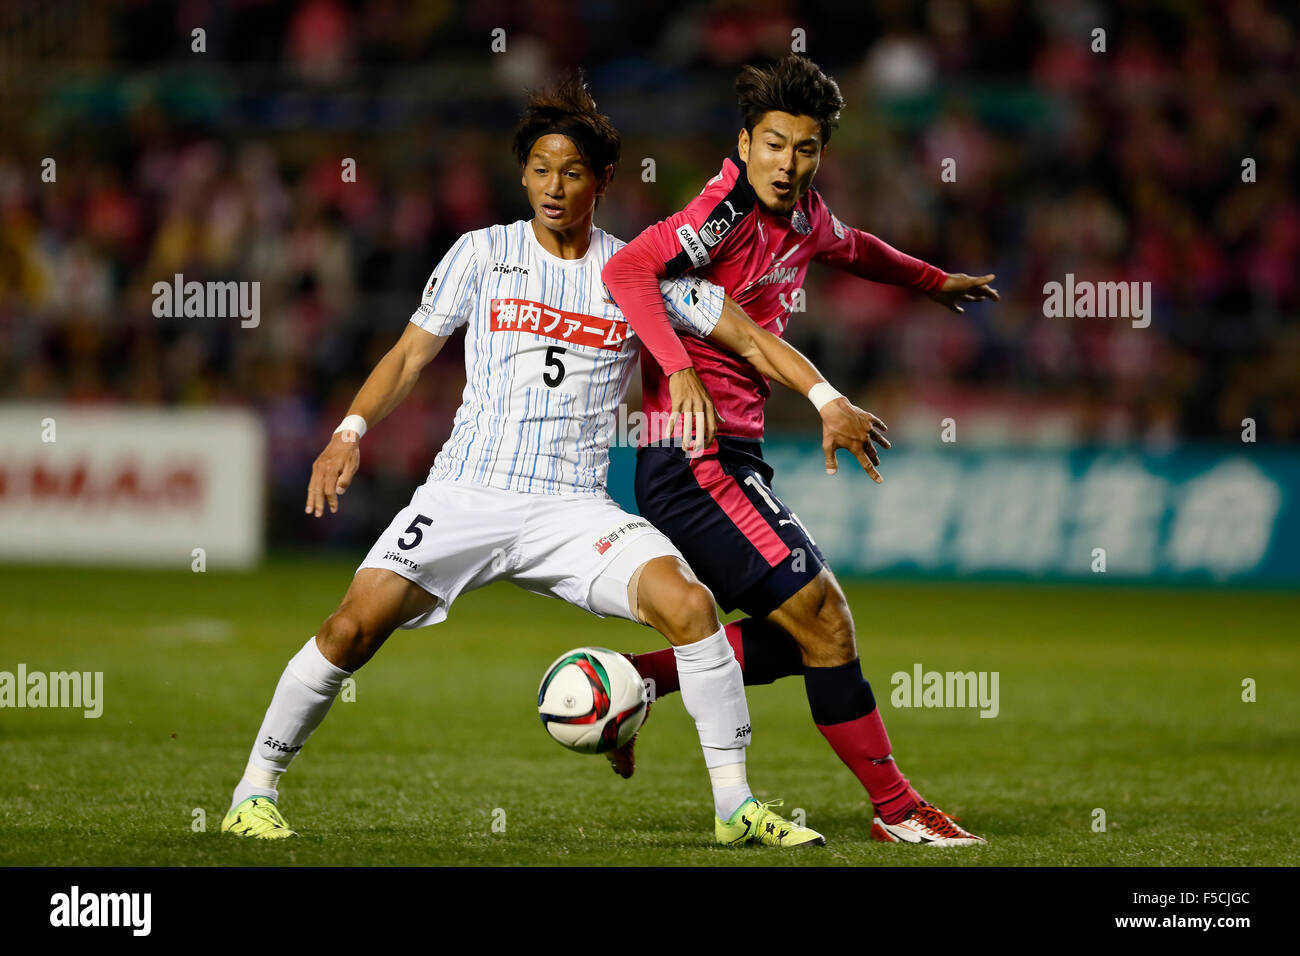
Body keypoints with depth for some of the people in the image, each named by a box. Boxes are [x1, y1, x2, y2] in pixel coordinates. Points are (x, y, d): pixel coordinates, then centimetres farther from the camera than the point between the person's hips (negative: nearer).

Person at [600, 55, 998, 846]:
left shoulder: (802, 216, 11)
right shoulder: (729, 211, -15)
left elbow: (851, 247, 36)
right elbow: (627, 269, -29)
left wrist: (935, 282, 47)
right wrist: (679, 368, -39)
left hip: (733, 459, 10)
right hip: (697, 457, -10)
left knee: (798, 635, 12)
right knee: (823, 620, -10)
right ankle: (897, 809, -3)